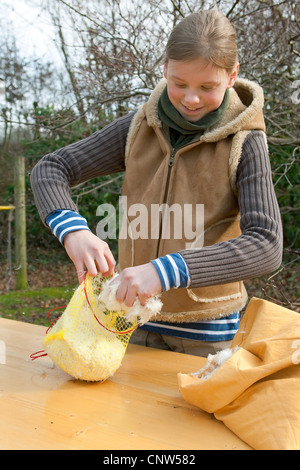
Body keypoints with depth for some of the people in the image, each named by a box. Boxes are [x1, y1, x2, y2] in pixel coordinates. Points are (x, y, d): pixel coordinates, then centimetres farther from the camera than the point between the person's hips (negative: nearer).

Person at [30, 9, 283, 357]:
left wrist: (167, 271, -35)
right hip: (137, 317, 3)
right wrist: (73, 230, -25)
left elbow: (267, 246, -23)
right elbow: (49, 169, -3)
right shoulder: (140, 128, -4)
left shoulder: (244, 142, -13)